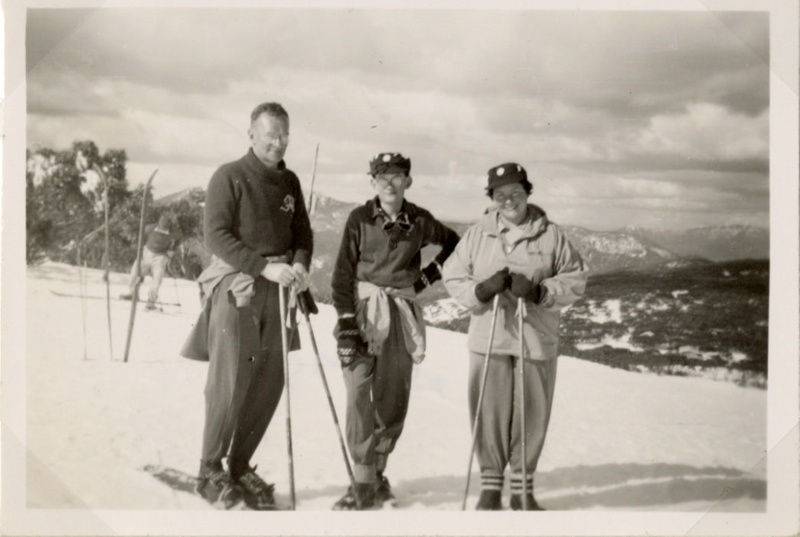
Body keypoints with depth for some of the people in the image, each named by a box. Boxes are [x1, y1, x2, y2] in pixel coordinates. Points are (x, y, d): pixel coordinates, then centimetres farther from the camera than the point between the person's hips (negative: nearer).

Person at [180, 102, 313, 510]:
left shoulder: (290, 182, 14)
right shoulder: (229, 177, -4)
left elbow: (302, 231, 16)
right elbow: (216, 235, -11)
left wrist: (300, 264, -6)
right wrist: (264, 266, -19)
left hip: (278, 290, 6)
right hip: (236, 287, -5)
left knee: (269, 384, 5)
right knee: (230, 384, -5)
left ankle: (240, 468, 18)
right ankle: (210, 471, 11)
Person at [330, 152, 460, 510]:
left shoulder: (420, 221, 5)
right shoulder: (360, 218, -2)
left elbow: (453, 243, 23)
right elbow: (343, 272, -3)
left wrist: (432, 272, 9)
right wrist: (346, 321, -12)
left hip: (403, 312, 3)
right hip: (363, 308, -3)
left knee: (393, 397, 6)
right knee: (359, 393, -12)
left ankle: (377, 472, 23)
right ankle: (364, 483, -7)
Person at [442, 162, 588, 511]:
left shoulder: (551, 235, 1)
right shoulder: (477, 234, 4)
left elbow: (576, 279, 3)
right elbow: (452, 275, 6)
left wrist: (539, 291, -13)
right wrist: (480, 290, -13)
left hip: (537, 339, 0)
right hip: (488, 338, 0)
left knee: (531, 414, 5)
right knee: (489, 413, 2)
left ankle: (522, 488, 21)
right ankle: (491, 484, 17)